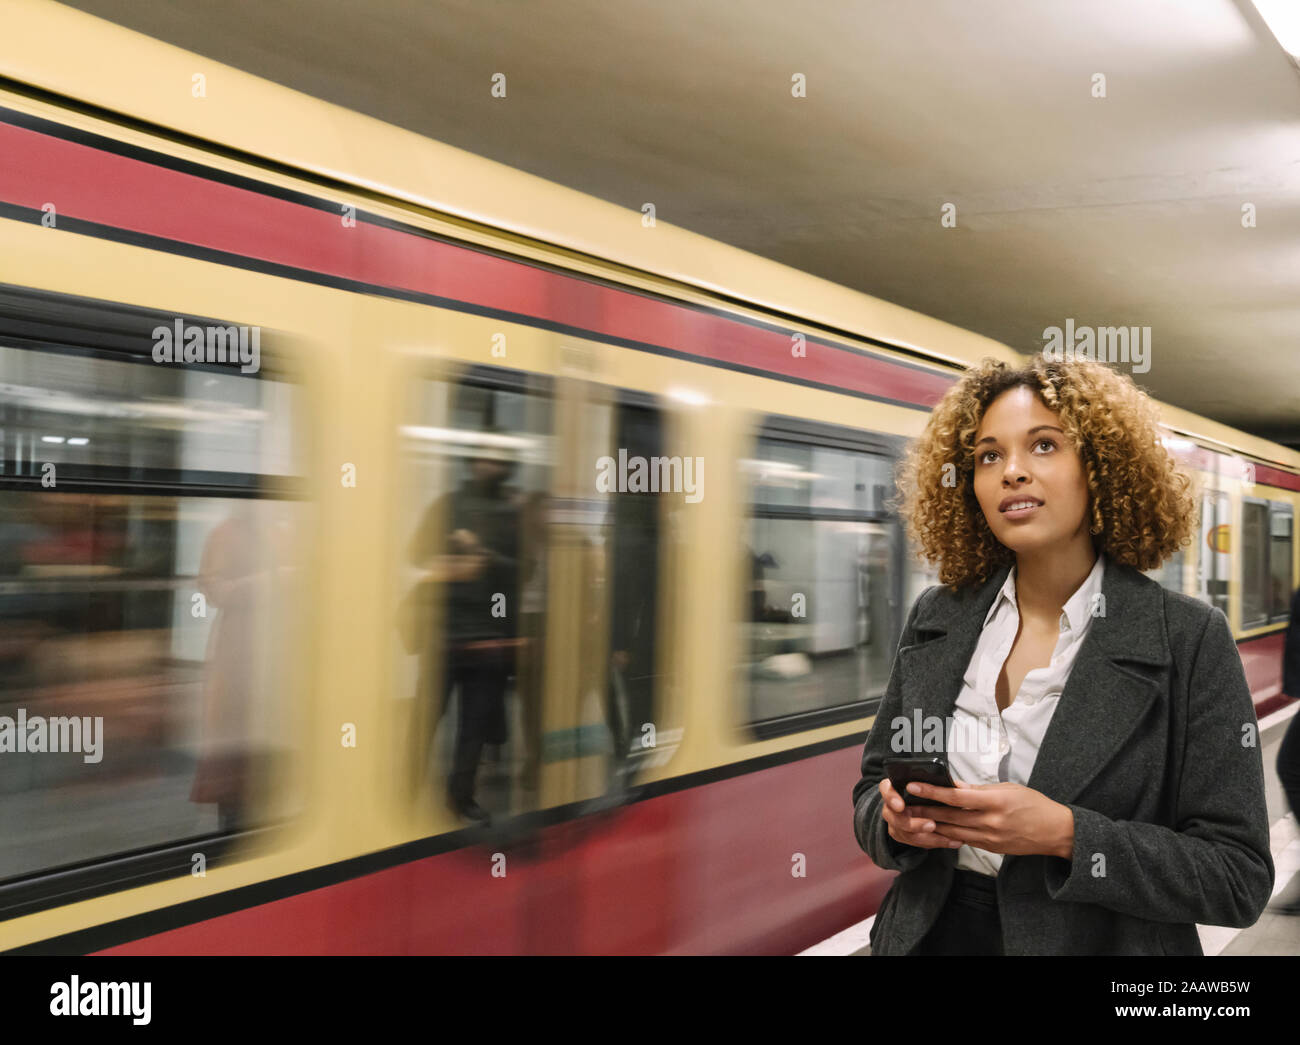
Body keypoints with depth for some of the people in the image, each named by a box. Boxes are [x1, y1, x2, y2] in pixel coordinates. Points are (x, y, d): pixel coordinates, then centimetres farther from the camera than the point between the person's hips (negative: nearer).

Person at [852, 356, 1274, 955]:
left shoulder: (1189, 640, -12)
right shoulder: (934, 619, -2)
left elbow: (1240, 880, -13)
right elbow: (871, 789, 5)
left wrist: (1065, 834, -25)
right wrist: (898, 819, -17)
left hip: (1100, 941, -3)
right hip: (930, 934, 4)